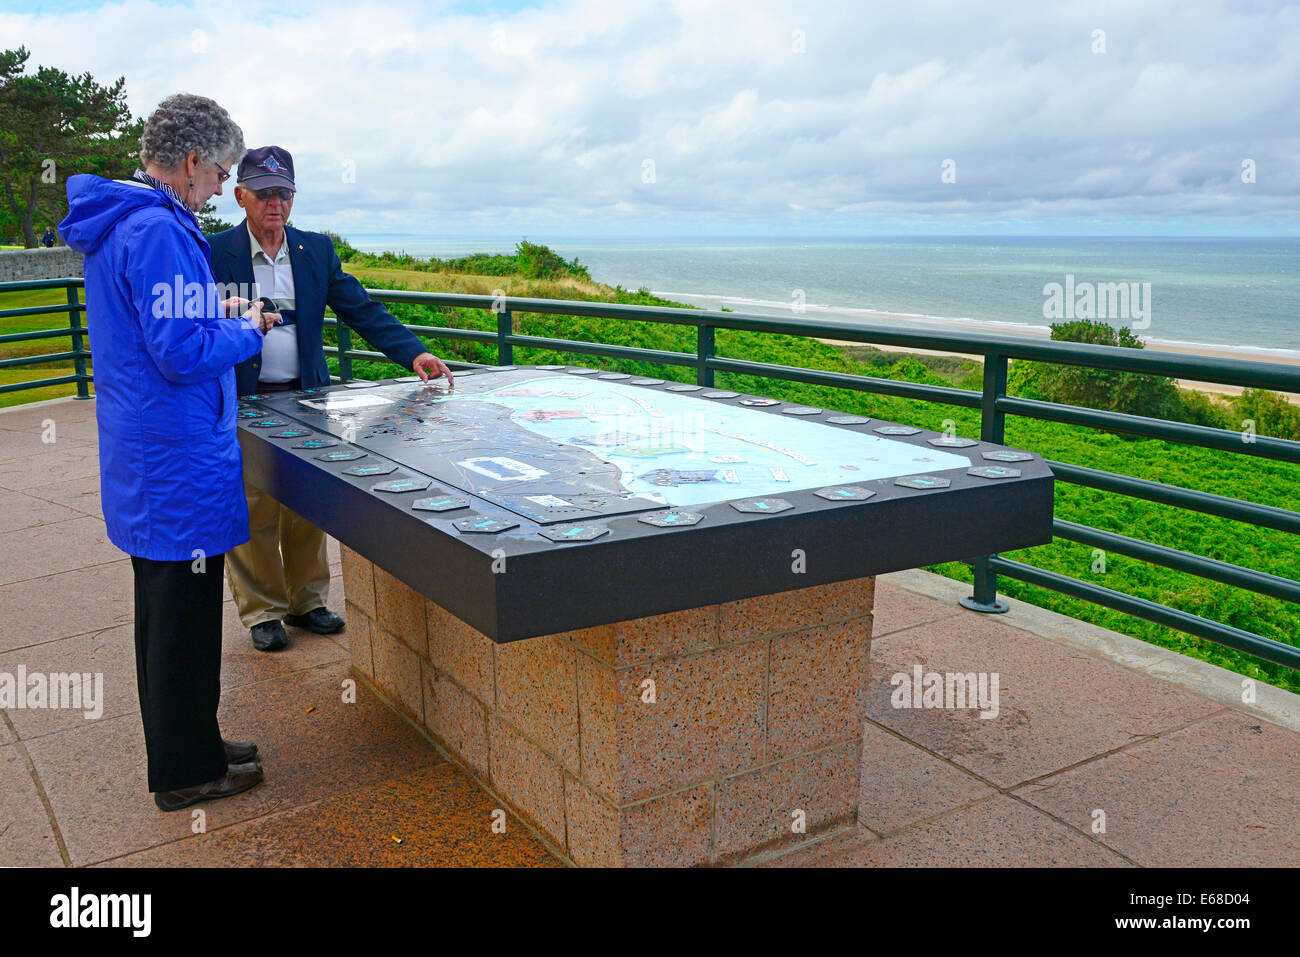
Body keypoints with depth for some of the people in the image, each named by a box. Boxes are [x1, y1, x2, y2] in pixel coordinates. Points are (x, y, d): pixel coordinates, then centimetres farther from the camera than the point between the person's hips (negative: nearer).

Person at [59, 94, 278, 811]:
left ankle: (179, 748, 33)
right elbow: (182, 354, -24)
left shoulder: (115, 222, 13)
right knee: (185, 614, 1)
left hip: (142, 457, 11)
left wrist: (215, 316, 14)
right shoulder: (158, 231, -20)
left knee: (164, 608, 18)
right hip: (179, 460, -11)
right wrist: (246, 330, -8)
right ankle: (187, 772, 15)